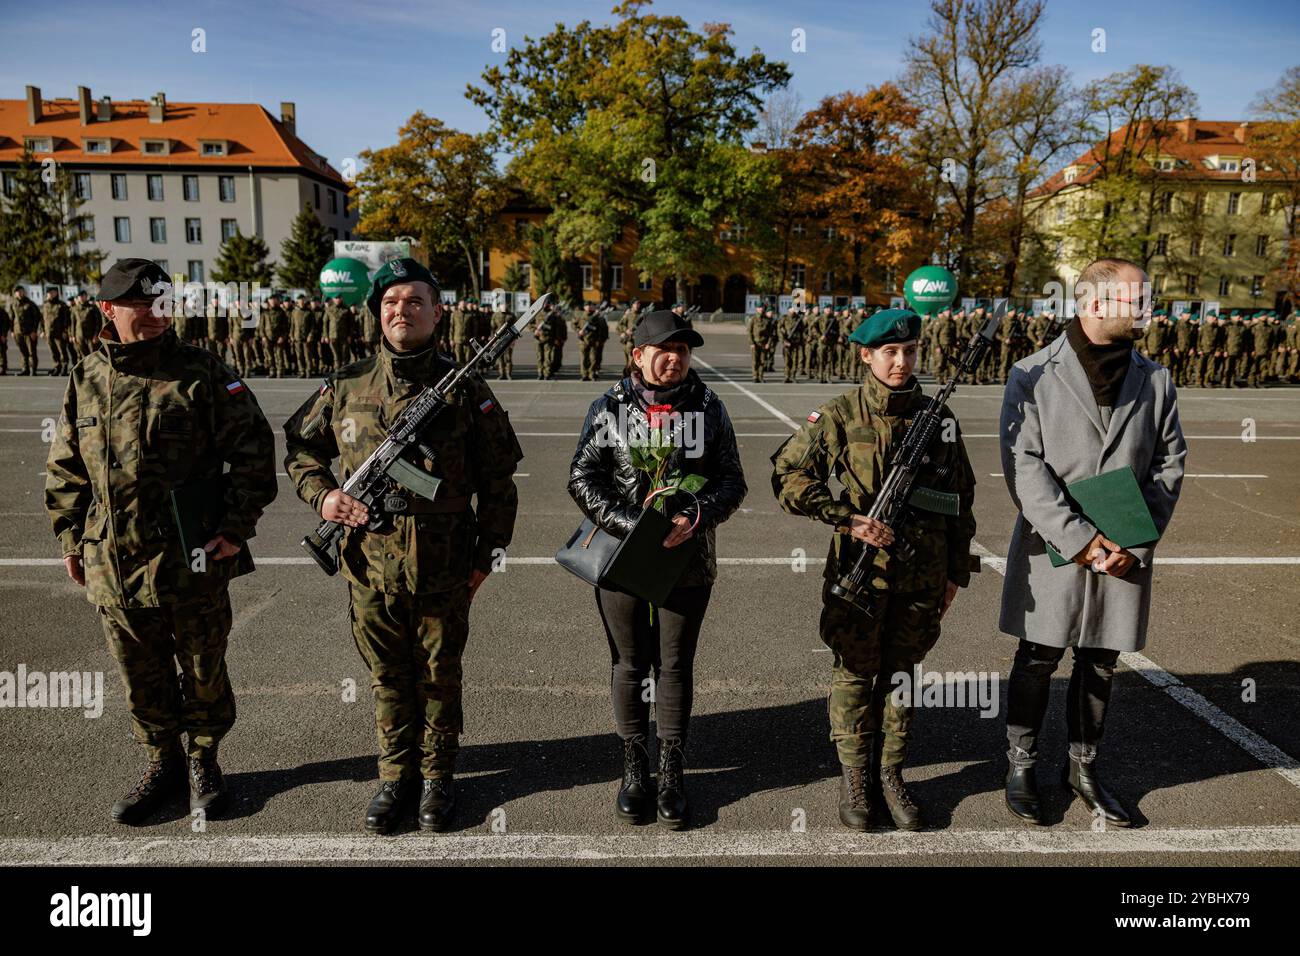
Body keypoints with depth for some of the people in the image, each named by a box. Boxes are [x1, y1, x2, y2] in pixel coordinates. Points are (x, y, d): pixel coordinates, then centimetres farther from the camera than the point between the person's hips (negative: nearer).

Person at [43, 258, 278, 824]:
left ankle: (203, 760, 33)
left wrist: (237, 526, -12)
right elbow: (65, 468, 15)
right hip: (113, 564, 4)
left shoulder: (200, 371, -7)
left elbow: (252, 447, -8)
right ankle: (162, 761, 36)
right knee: (141, 676, 16)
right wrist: (70, 538, 12)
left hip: (194, 561, -3)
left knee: (202, 670, 12)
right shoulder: (85, 380, 5)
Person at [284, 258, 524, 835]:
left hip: (444, 571, -2)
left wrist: (488, 554, -1)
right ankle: (396, 776, 36)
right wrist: (321, 495, -5)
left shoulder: (466, 392, -6)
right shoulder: (345, 388, 0)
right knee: (388, 678, 17)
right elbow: (299, 448, 14)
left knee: (439, 676, 15)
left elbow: (497, 480, -1)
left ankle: (437, 775, 35)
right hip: (370, 569, 2)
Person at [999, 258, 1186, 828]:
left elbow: (1168, 465, 6)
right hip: (1050, 549, -3)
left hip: (1126, 555, 4)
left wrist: (1135, 542, -7)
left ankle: (1083, 766, 32)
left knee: (1100, 664, 13)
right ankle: (1021, 766, 25)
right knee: (1037, 660, 7)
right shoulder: (1032, 377, -6)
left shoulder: (1154, 381, 6)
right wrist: (1080, 540, -17)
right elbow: (1024, 467, -12)